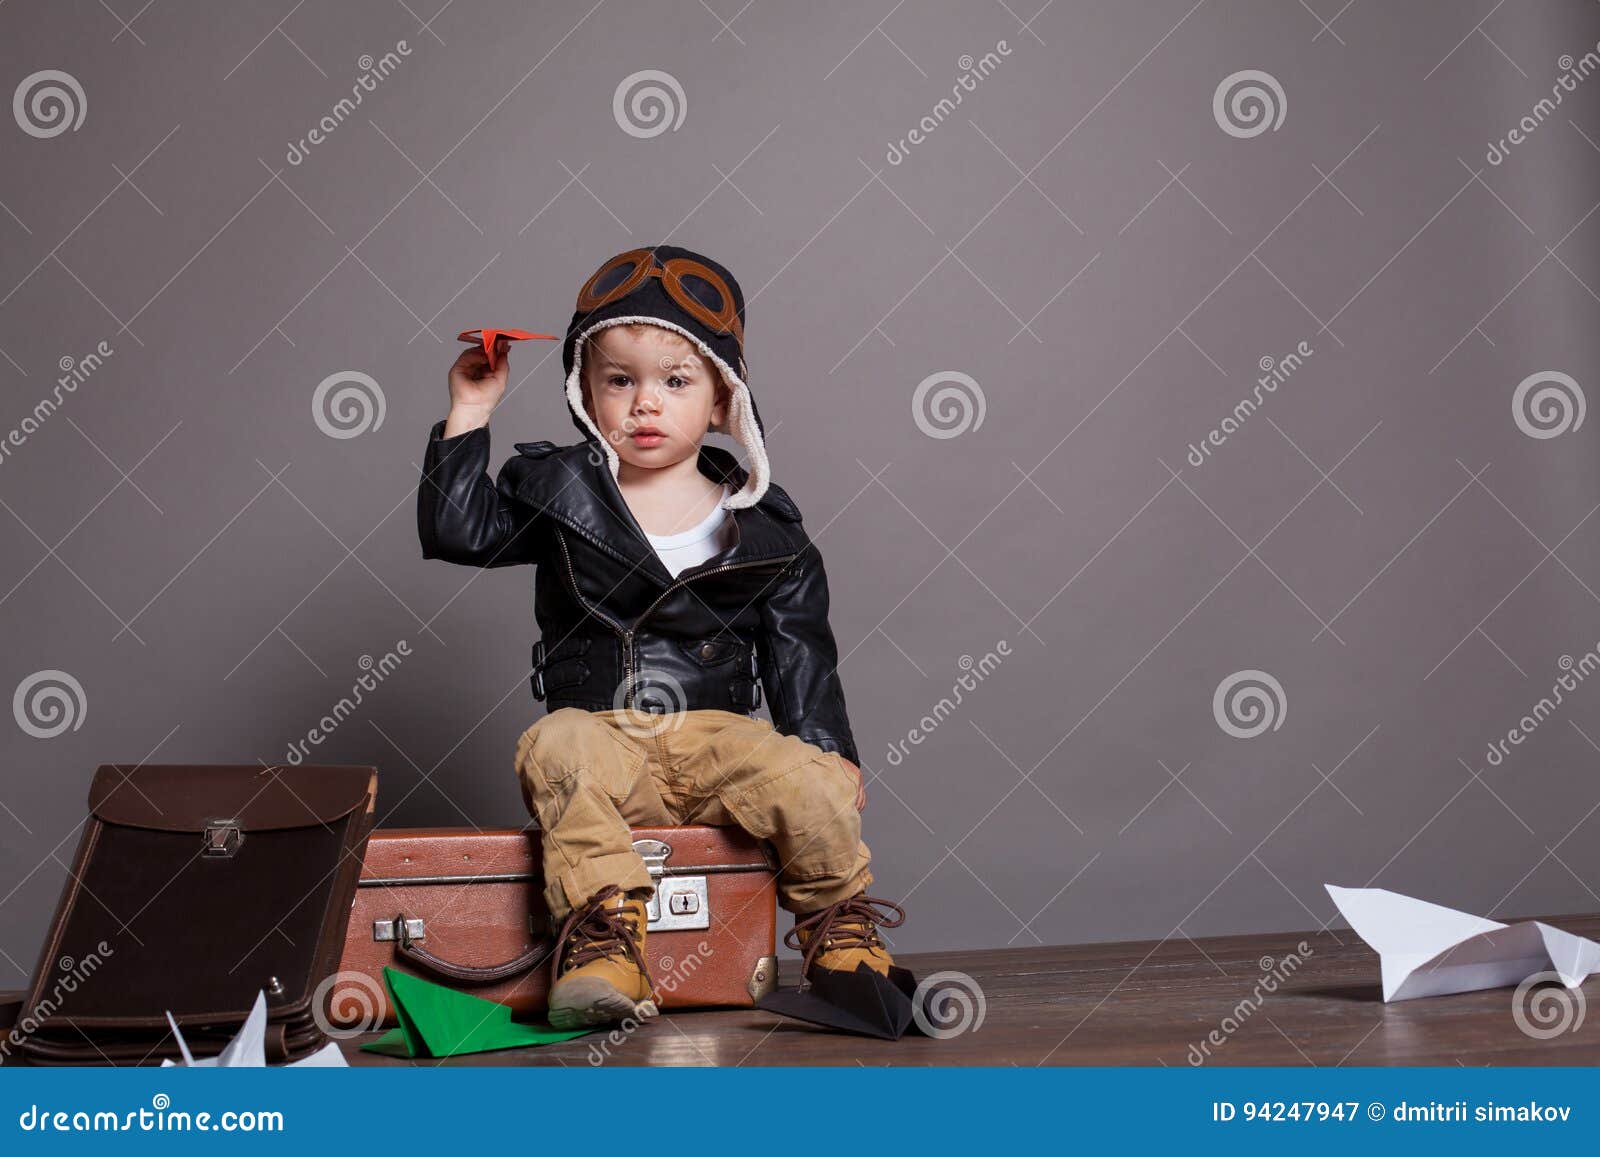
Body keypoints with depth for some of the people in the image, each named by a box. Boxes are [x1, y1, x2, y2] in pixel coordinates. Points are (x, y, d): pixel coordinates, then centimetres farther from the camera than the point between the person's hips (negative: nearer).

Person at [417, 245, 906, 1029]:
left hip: (717, 734, 1)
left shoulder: (762, 526, 8)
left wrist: (828, 750, 2)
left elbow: (798, 649, 11)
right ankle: (603, 933, -35)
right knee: (561, 753, -34)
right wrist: (469, 414, -3)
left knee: (805, 782, -25)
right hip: (600, 729, 0)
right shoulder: (559, 491, 8)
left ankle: (842, 926, -1)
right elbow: (455, 530, 0)